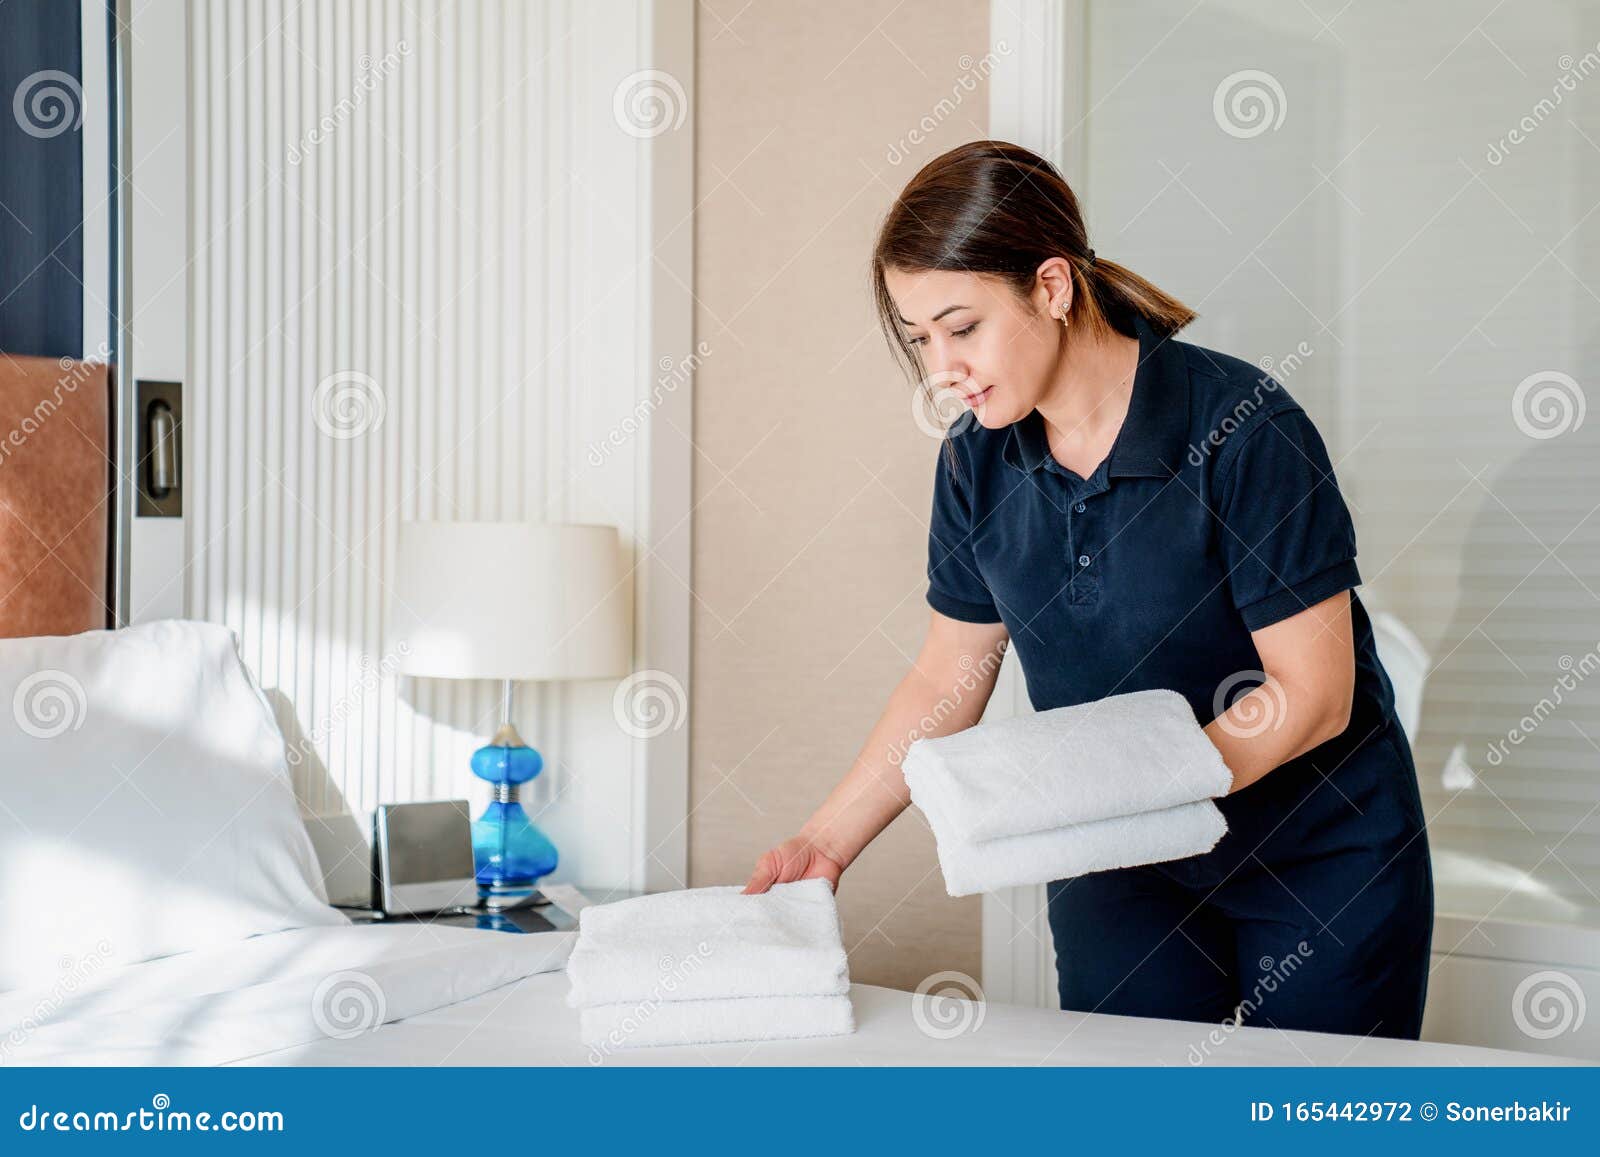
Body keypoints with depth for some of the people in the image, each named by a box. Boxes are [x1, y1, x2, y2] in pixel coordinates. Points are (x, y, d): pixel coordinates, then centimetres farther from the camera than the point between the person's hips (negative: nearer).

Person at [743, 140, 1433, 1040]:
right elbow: (948, 676, 3)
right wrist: (828, 841, -4)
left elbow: (1312, 693, -20)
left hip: (1322, 855, -4)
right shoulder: (979, 461, -5)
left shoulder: (1245, 427, -21)